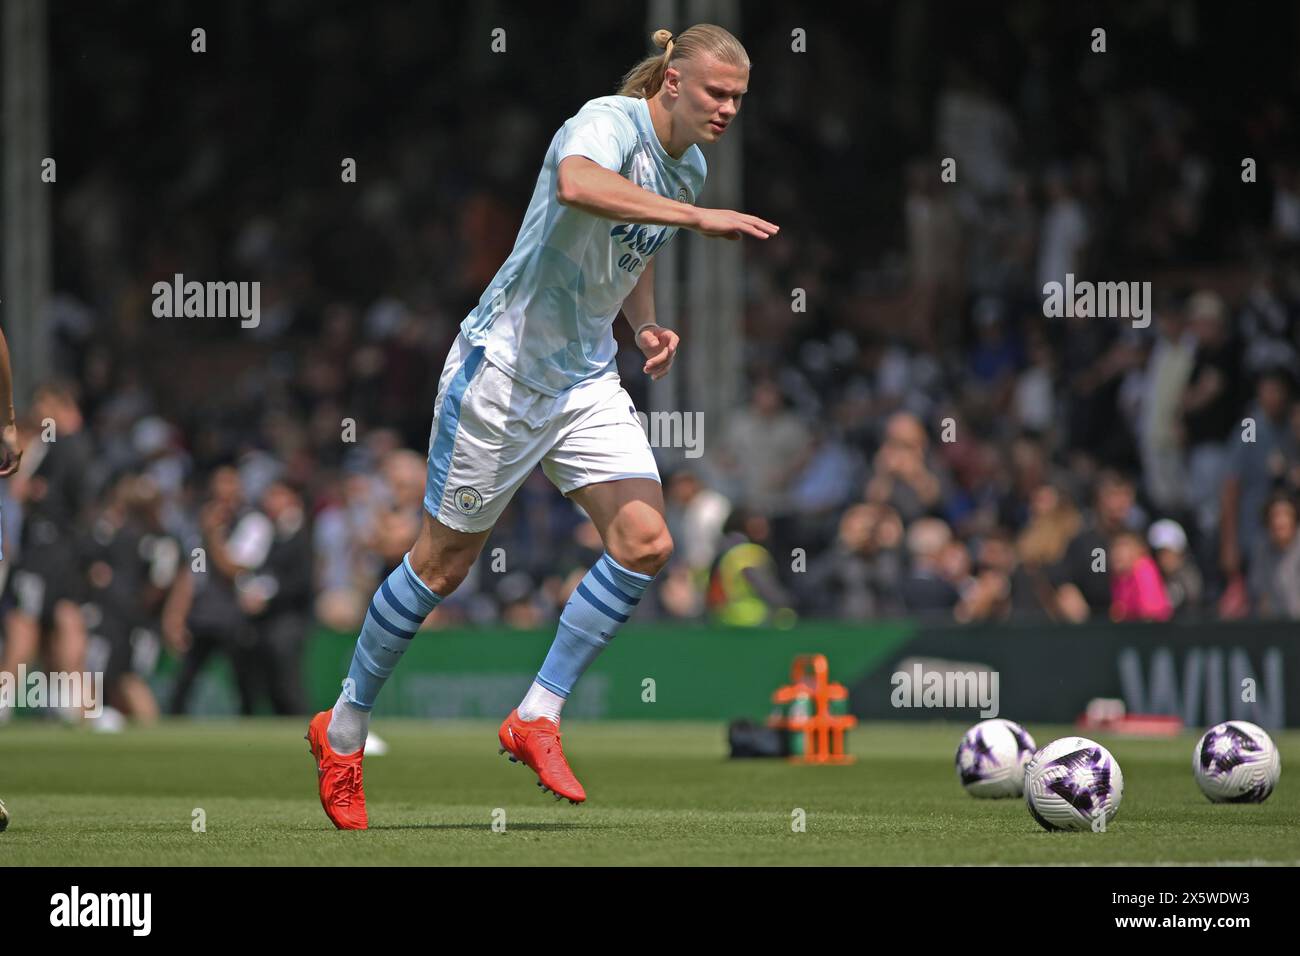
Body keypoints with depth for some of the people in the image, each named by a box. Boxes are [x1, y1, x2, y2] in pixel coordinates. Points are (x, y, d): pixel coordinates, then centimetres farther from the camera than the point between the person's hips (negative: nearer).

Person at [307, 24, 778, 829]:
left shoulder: (689, 169, 6)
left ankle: (538, 718, 1)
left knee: (646, 542, -10)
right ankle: (344, 728, 21)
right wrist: (697, 217, -48)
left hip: (587, 381, 7)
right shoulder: (609, 123, -20)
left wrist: (648, 326, 5)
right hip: (506, 364, -7)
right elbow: (577, 186, -45)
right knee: (447, 559, 3)